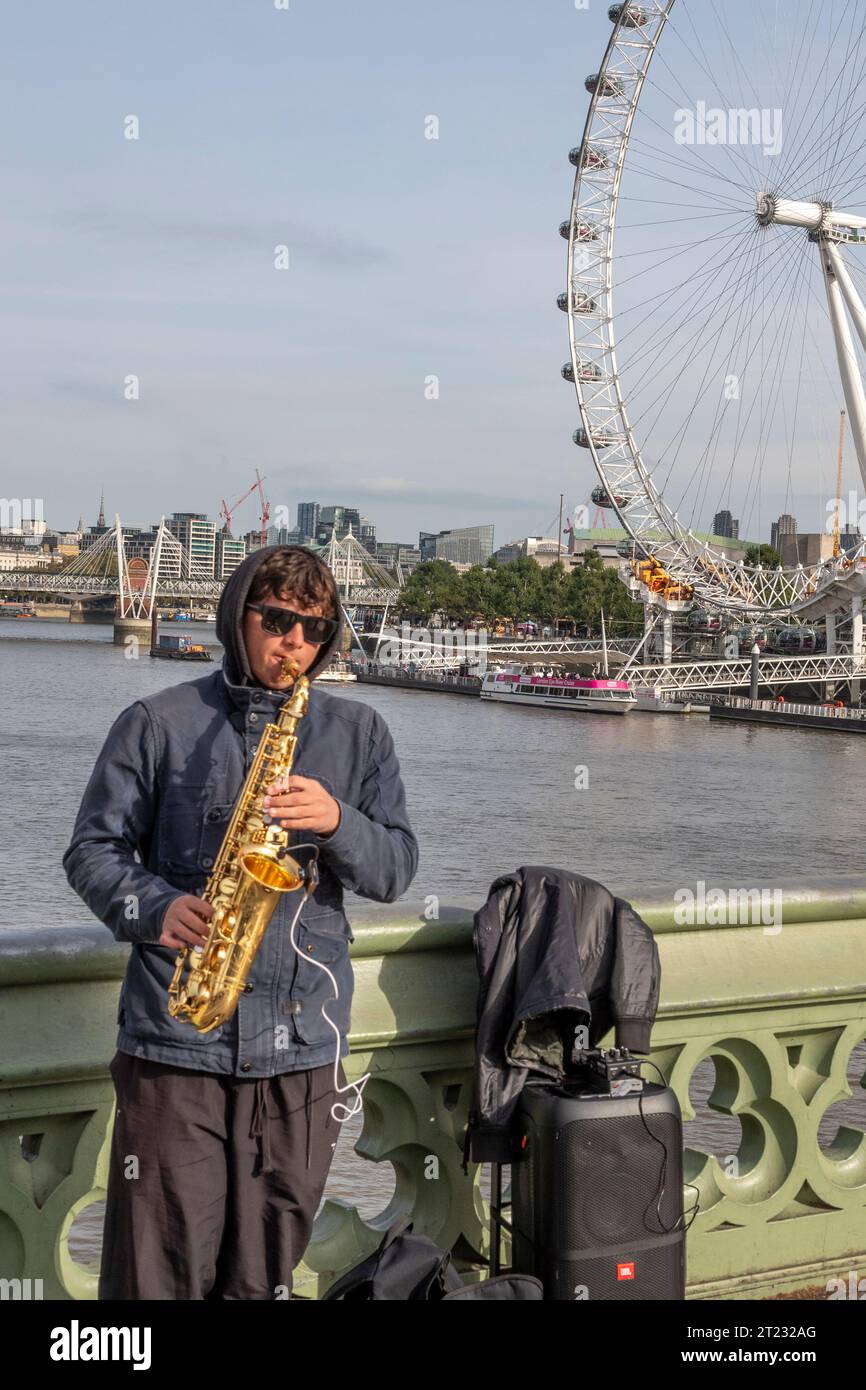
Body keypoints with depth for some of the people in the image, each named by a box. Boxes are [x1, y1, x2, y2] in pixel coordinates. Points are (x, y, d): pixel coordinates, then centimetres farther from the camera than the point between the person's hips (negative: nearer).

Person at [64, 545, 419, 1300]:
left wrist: (337, 821, -13)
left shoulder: (360, 734, 10)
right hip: (175, 1038, -2)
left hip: (303, 1041, 2)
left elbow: (397, 869, 7)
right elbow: (93, 849, 5)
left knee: (263, 1271, 11)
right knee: (158, 1269, -1)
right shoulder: (157, 723, 4)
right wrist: (154, 907, -14)